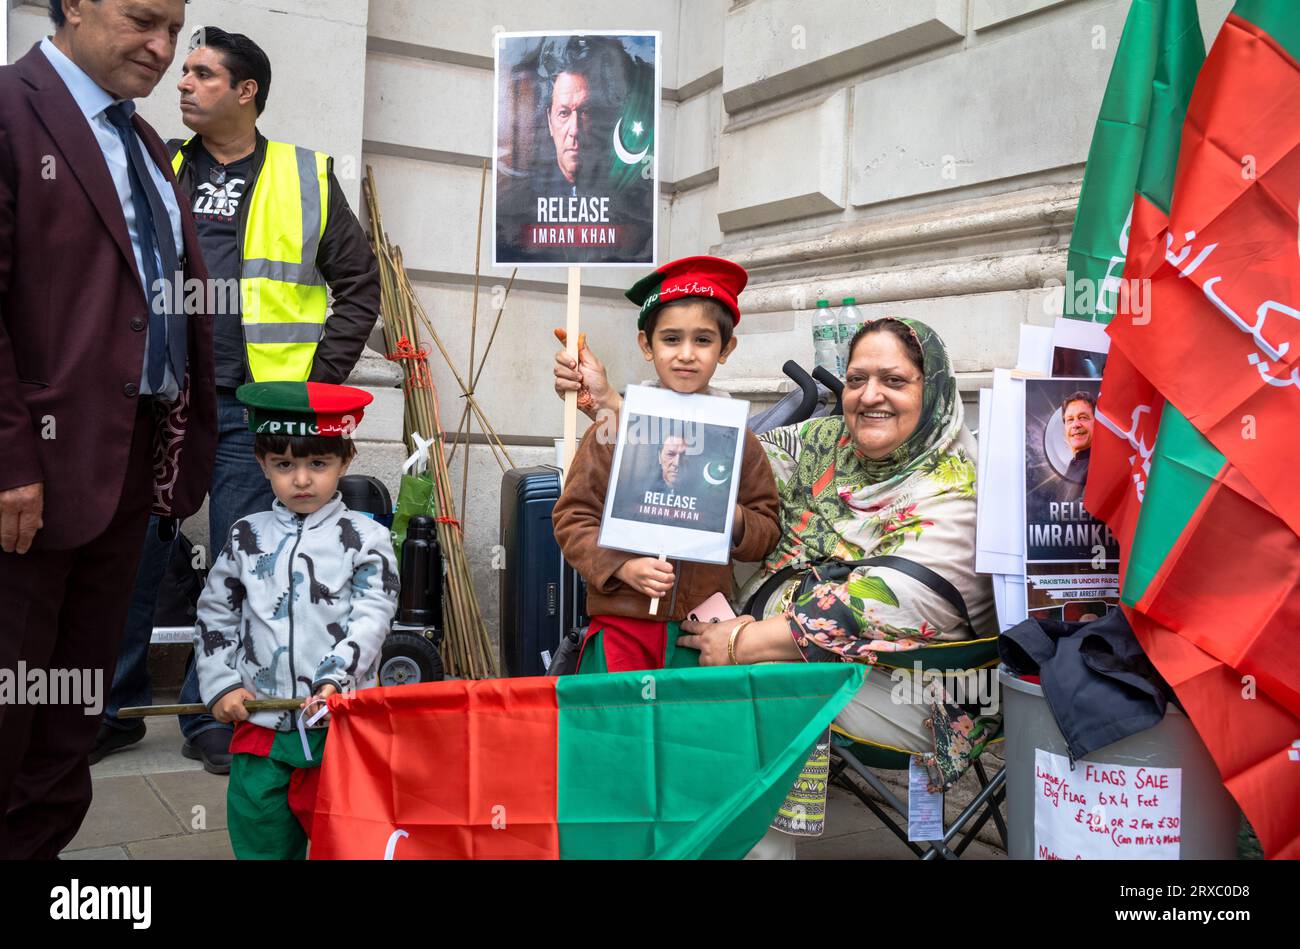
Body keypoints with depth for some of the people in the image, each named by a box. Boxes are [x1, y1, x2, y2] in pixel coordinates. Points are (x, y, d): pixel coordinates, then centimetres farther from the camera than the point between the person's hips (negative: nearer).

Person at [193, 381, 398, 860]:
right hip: (260, 724, 3)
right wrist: (221, 685, 5)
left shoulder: (365, 539, -2)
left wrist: (334, 679, -21)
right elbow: (215, 613, 14)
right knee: (259, 840, 11)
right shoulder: (247, 536, 7)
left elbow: (371, 620, -9)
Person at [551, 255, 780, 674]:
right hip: (622, 624, -2)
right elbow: (572, 518, 0)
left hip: (704, 630, 2)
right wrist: (621, 566, -14)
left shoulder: (740, 441, 5)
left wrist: (736, 521, -11)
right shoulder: (613, 431, -2)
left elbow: (767, 530, 10)